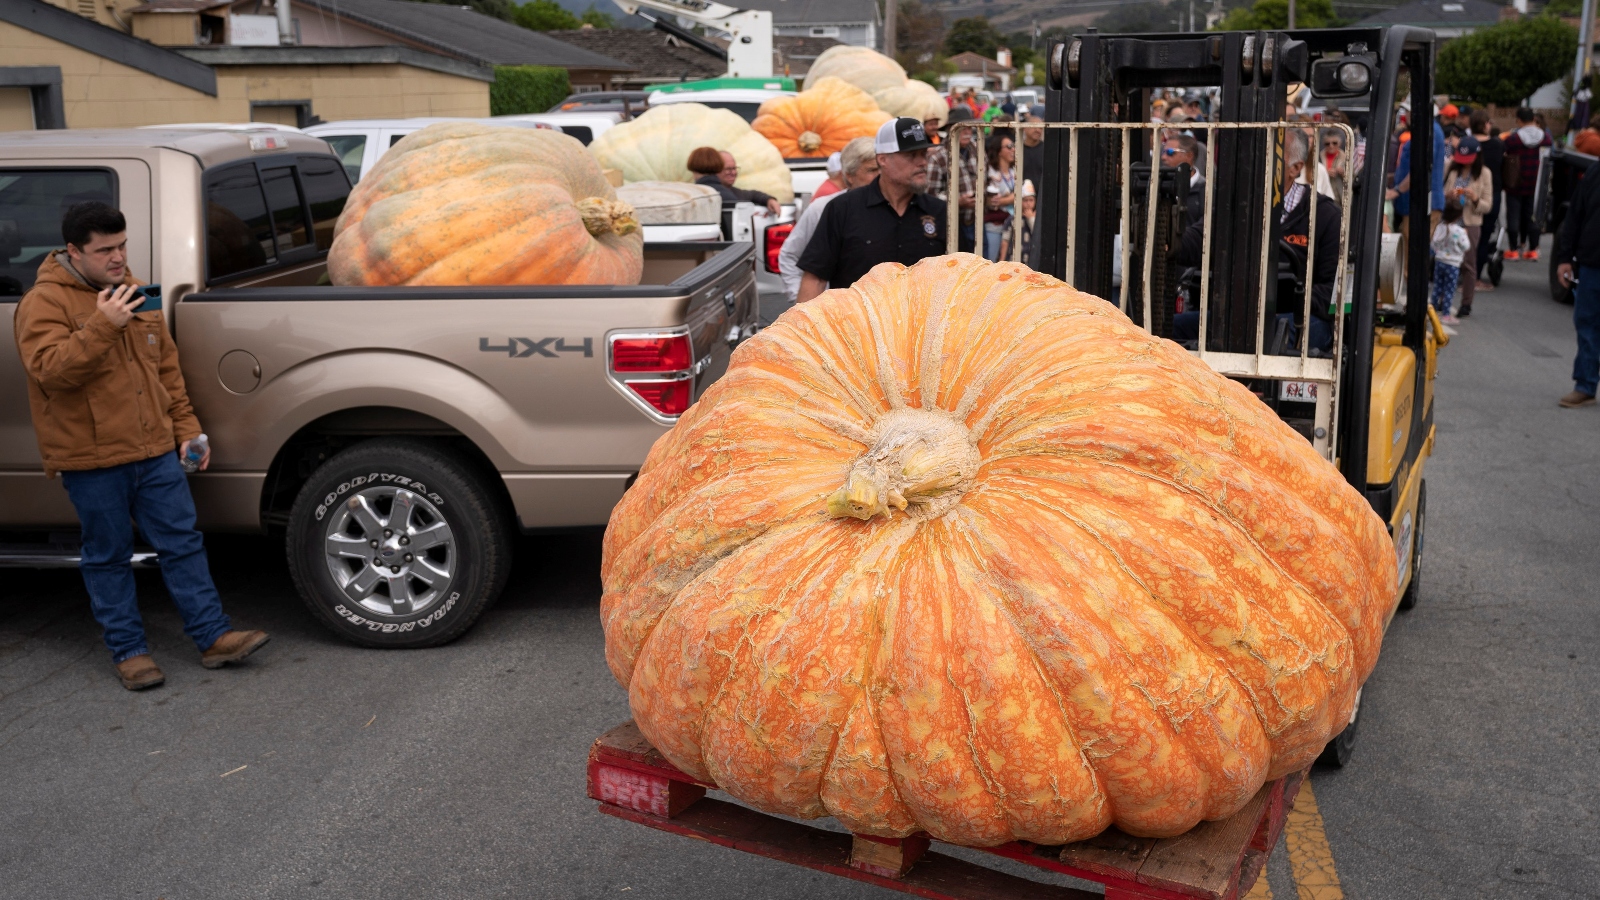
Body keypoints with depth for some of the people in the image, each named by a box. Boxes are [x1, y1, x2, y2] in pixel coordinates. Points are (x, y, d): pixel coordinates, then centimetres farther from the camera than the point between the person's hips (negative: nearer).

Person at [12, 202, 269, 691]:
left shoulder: (134, 293, 12)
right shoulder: (44, 303, -7)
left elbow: (167, 368, 17)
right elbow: (50, 369, -22)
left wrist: (186, 427, 13)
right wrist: (103, 325, -28)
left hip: (156, 450, 5)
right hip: (92, 461, -5)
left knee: (182, 543, 5)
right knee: (109, 557, 6)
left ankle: (213, 636, 10)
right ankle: (128, 650, 16)